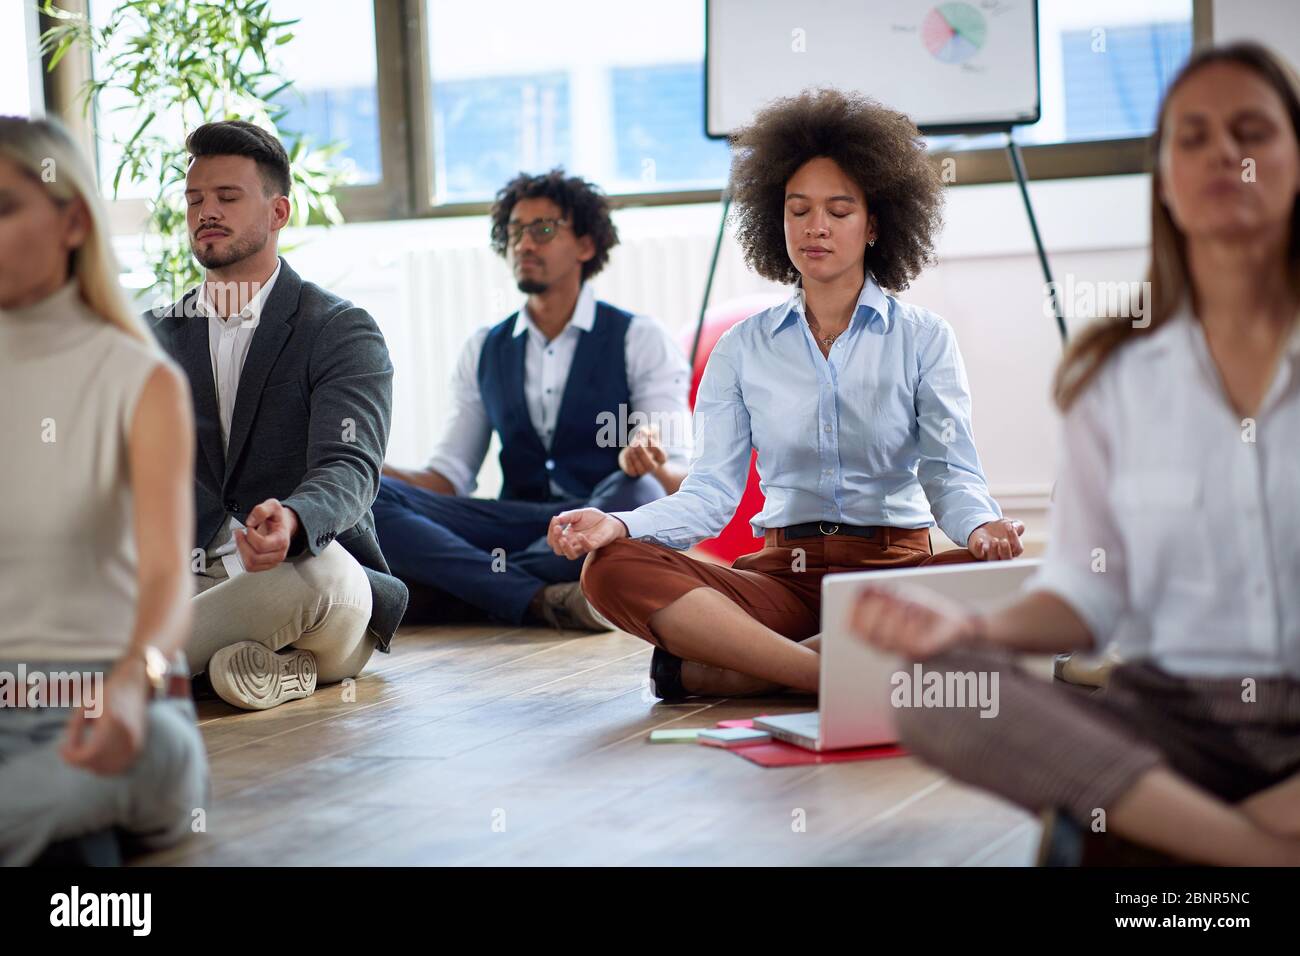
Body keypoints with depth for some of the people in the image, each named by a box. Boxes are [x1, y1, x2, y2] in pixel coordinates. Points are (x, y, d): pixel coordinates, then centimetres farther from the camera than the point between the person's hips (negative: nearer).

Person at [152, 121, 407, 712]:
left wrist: (291, 522, -40)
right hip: (196, 583, 3)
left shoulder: (343, 331, -1)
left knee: (319, 570, -41)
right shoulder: (161, 338, 17)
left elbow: (349, 469, -16)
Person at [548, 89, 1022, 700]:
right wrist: (618, 524, -17)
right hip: (783, 575, 1)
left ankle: (714, 668, -32)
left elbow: (950, 471, -3)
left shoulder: (924, 339, 8)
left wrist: (982, 527, -28)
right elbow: (712, 490, 3)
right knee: (611, 569, -25)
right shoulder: (743, 349, 12)